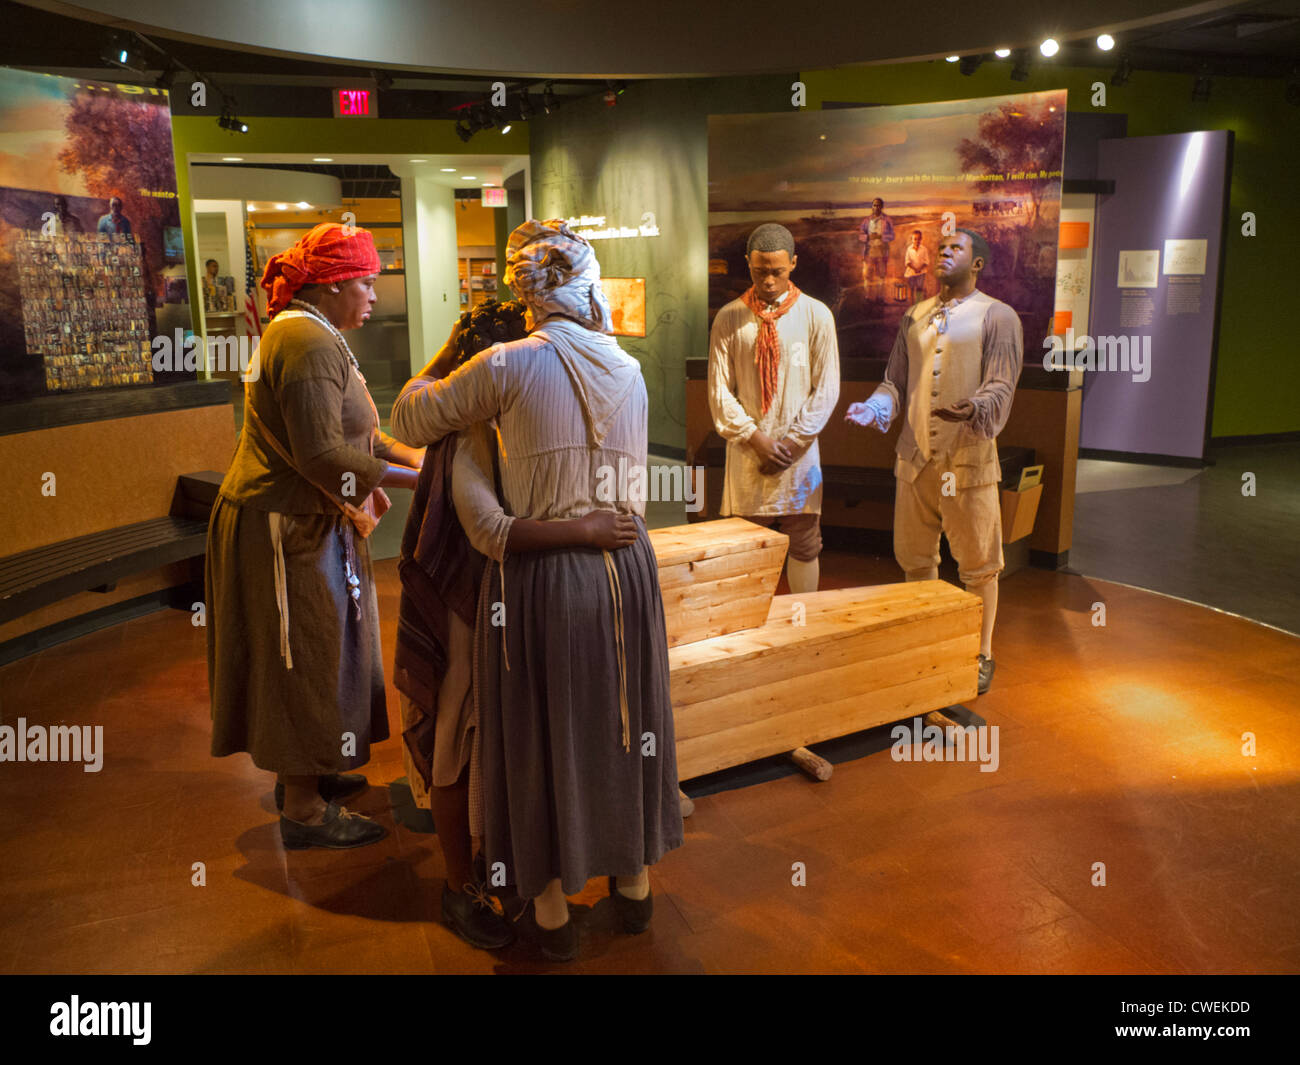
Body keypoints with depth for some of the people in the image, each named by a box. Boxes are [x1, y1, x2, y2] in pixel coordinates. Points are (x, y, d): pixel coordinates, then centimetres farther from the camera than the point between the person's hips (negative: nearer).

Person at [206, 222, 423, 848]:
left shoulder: (314, 336, 14)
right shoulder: (307, 340, -21)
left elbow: (346, 428, 19)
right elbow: (321, 456, -28)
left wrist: (407, 454, 5)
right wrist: (413, 478, -24)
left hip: (301, 519, 11)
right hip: (287, 526, -11)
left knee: (313, 651, 21)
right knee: (302, 657, 0)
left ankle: (304, 772, 38)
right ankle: (303, 812, 14)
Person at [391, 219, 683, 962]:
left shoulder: (511, 364, -10)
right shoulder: (630, 370, 5)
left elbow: (412, 422, -1)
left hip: (542, 571, -4)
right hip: (626, 565, 4)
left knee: (544, 730, 11)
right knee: (624, 717, 19)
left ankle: (553, 913, 25)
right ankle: (635, 884, 37)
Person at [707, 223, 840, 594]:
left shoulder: (816, 315, 2)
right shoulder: (729, 318, 2)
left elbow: (826, 389, 1)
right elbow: (719, 390, 1)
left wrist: (791, 443, -7)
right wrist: (755, 439, -9)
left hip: (799, 453, 0)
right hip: (747, 453, 0)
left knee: (803, 547, 6)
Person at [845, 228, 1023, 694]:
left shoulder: (998, 316, 0)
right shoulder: (915, 317, 16)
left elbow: (1001, 387, -9)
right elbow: (896, 380, 16)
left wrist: (973, 410, -30)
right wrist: (875, 409, -4)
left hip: (968, 459, -5)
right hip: (915, 458, 5)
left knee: (977, 564, 3)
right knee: (915, 557, 12)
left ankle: (981, 654, 19)